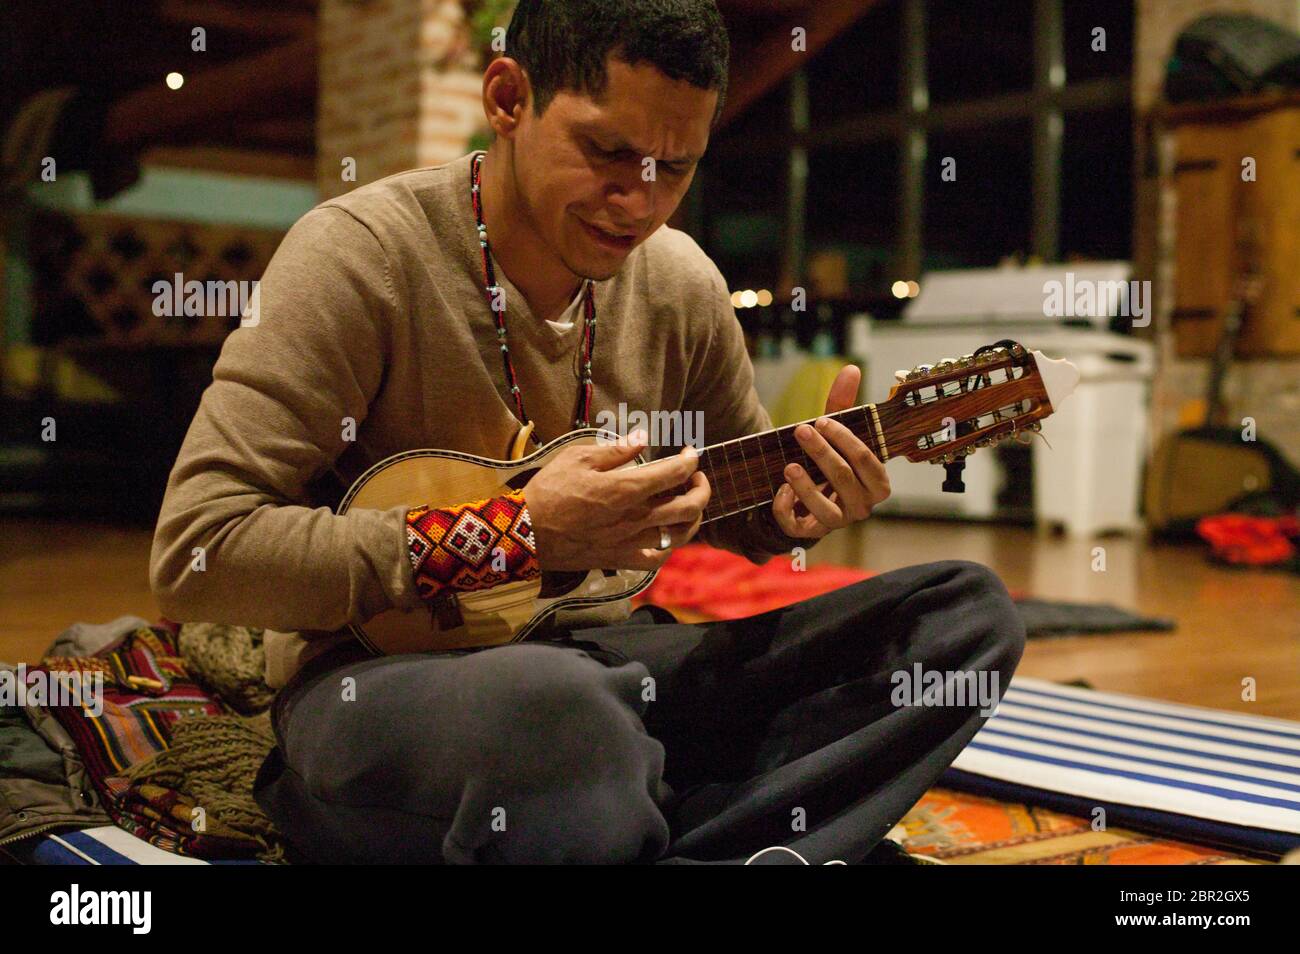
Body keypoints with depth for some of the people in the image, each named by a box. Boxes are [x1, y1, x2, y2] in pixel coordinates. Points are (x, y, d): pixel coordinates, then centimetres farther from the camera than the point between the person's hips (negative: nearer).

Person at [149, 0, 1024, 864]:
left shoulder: (682, 287, 4)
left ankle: (640, 833, -20)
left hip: (605, 664, 7)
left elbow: (729, 509, 18)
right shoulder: (361, 255, -14)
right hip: (384, 678, -6)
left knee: (966, 611, -7)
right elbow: (194, 550, -21)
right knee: (554, 704, -43)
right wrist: (516, 533, -24)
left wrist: (792, 508, -7)